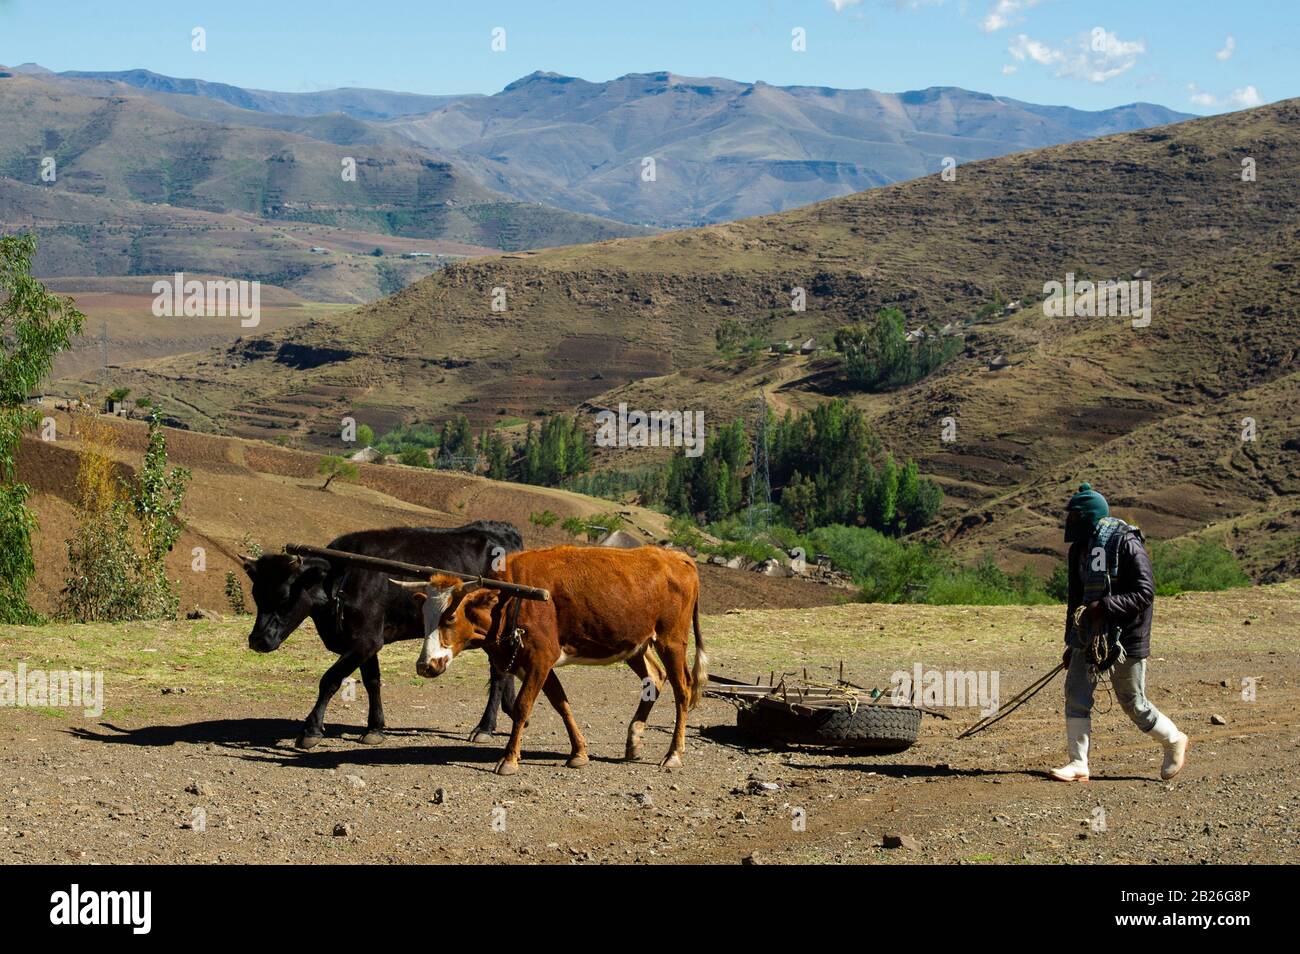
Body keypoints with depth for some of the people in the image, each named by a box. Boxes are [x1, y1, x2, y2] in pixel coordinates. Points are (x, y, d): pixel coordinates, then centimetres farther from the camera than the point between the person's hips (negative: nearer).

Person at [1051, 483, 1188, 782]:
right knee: (1075, 693, -3)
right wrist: (1071, 642, 20)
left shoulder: (1127, 545, -15)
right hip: (1089, 636, 7)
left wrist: (1104, 606, -29)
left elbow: (1144, 593, -21)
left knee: (1133, 704, 3)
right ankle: (1078, 765, 2)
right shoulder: (1080, 549, 9)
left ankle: (1174, 742, 27)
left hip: (1126, 638, -7)